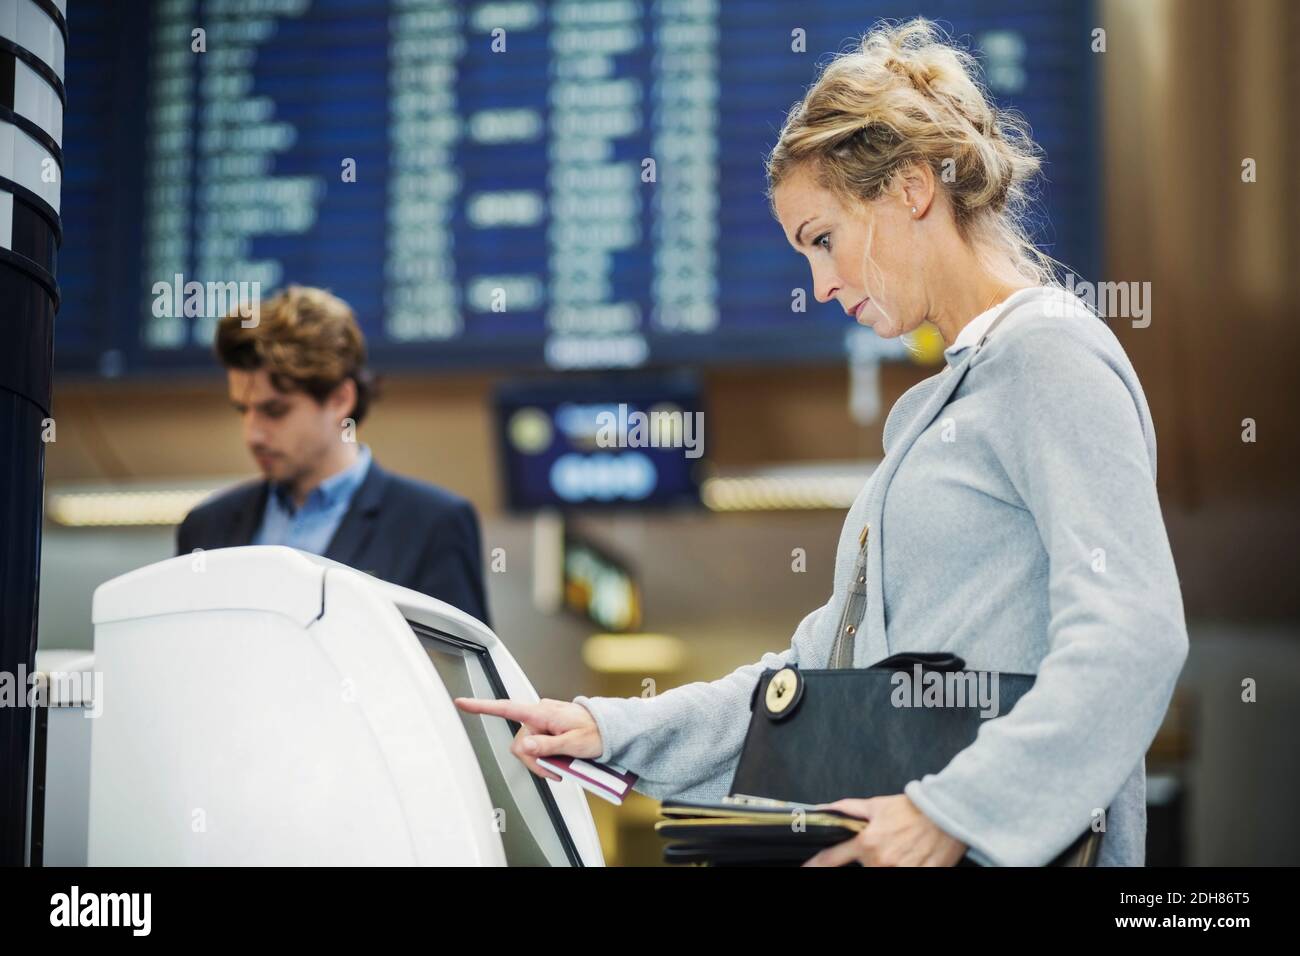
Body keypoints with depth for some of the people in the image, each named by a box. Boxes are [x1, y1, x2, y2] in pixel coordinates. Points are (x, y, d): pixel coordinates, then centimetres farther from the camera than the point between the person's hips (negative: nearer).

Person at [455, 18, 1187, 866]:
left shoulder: (1049, 352, -5)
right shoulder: (939, 404, 22)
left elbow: (1132, 637, -17)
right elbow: (832, 662, 21)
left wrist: (954, 810, -22)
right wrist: (612, 731, 14)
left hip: (1006, 845, -7)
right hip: (880, 844, 7)